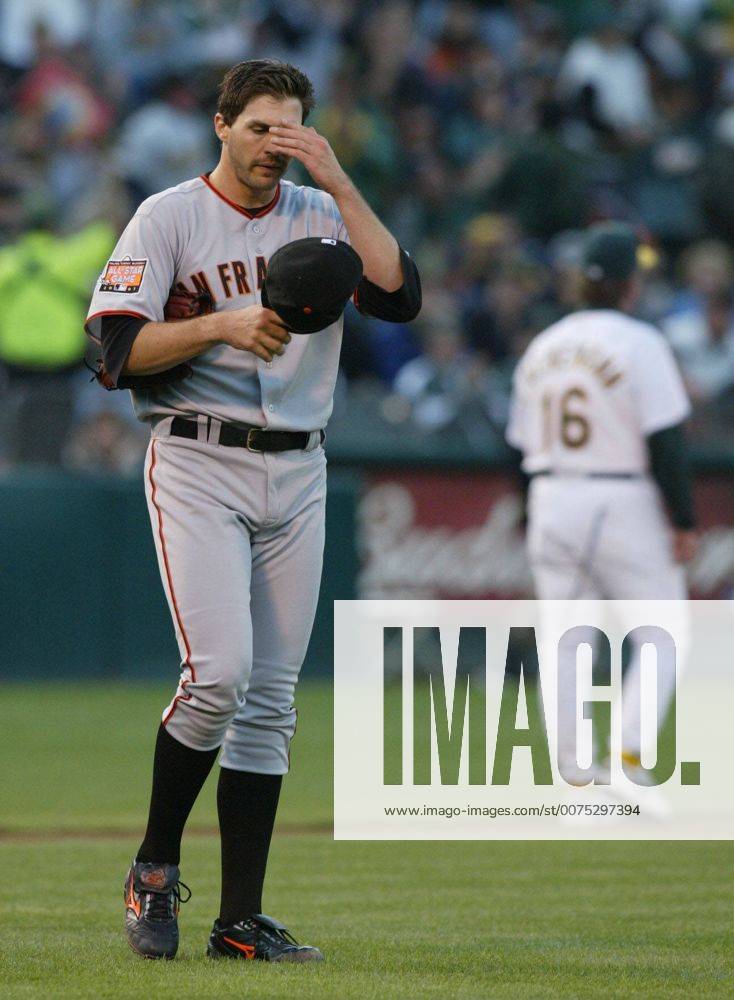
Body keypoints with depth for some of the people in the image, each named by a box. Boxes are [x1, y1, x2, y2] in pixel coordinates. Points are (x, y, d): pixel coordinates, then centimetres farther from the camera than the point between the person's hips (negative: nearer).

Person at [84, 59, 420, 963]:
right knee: (219, 673, -18)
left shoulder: (321, 217, 11)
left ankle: (241, 922, 5)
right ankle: (154, 866, 3)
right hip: (196, 465, -4)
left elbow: (400, 298, -5)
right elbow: (120, 349, -8)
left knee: (270, 696, 3)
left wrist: (341, 184, -8)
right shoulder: (169, 217, 1)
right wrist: (223, 323, -19)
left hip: (296, 474, 4)